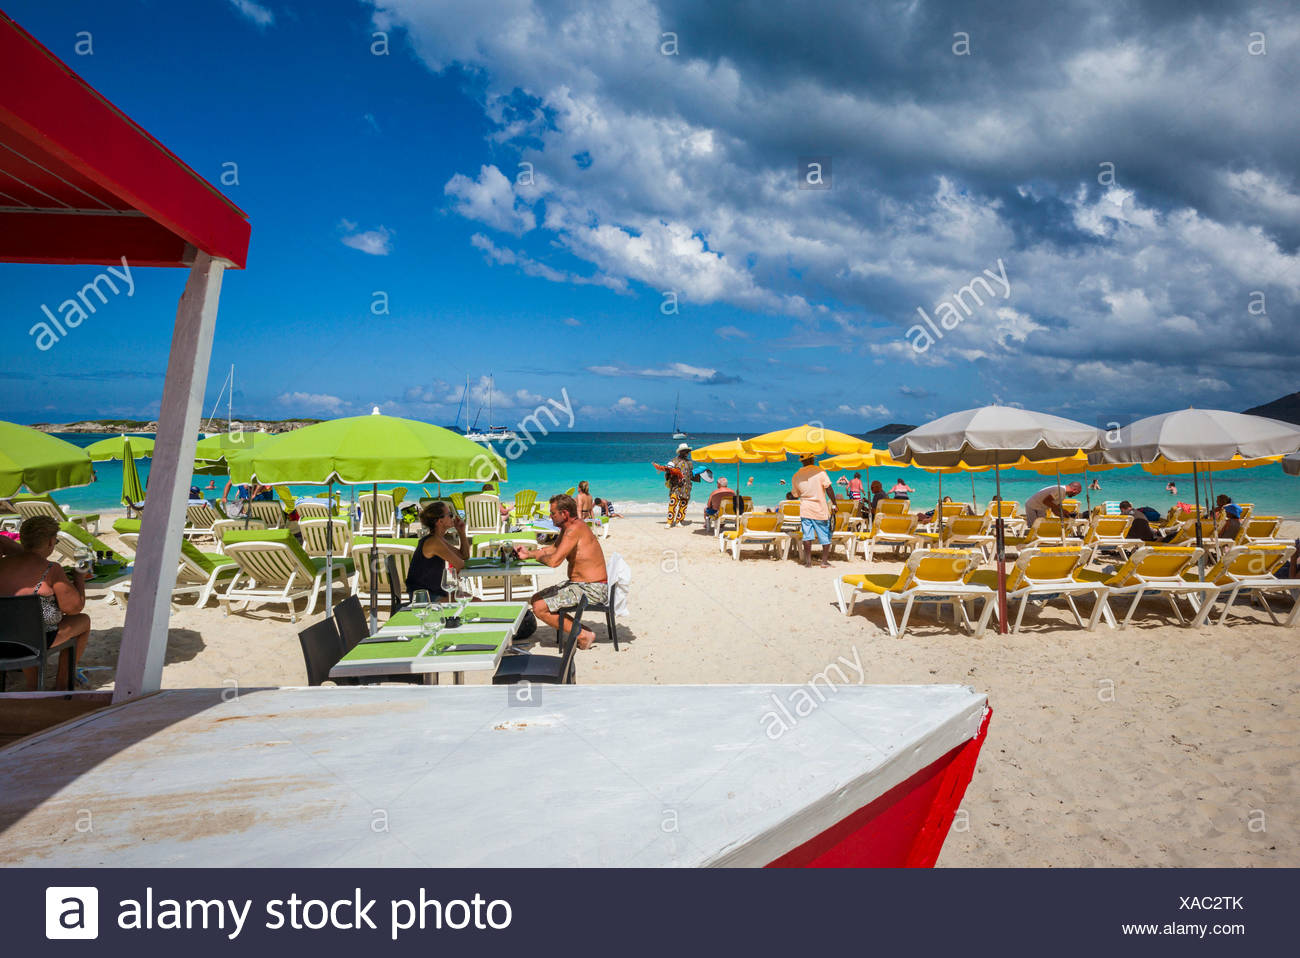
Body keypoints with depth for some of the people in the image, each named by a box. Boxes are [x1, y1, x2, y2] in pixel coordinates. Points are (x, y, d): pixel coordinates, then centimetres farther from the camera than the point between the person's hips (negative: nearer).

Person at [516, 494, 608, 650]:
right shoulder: (567, 527, 10)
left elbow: (554, 561, -27)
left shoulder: (574, 529, -22)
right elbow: (553, 549, 24)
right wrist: (529, 553, 10)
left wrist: (538, 556, -6)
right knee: (536, 600, 14)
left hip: (592, 589, -11)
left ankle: (583, 635, -5)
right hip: (577, 583, 11)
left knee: (539, 608, -15)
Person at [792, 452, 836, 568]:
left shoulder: (796, 476, 4)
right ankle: (824, 561, 9)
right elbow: (829, 488, -12)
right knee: (825, 536, 7)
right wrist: (834, 503, -5)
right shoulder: (820, 471, -8)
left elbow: (794, 494, 11)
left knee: (807, 536, 5)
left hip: (804, 509, 3)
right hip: (820, 510, -3)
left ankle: (808, 561, 5)